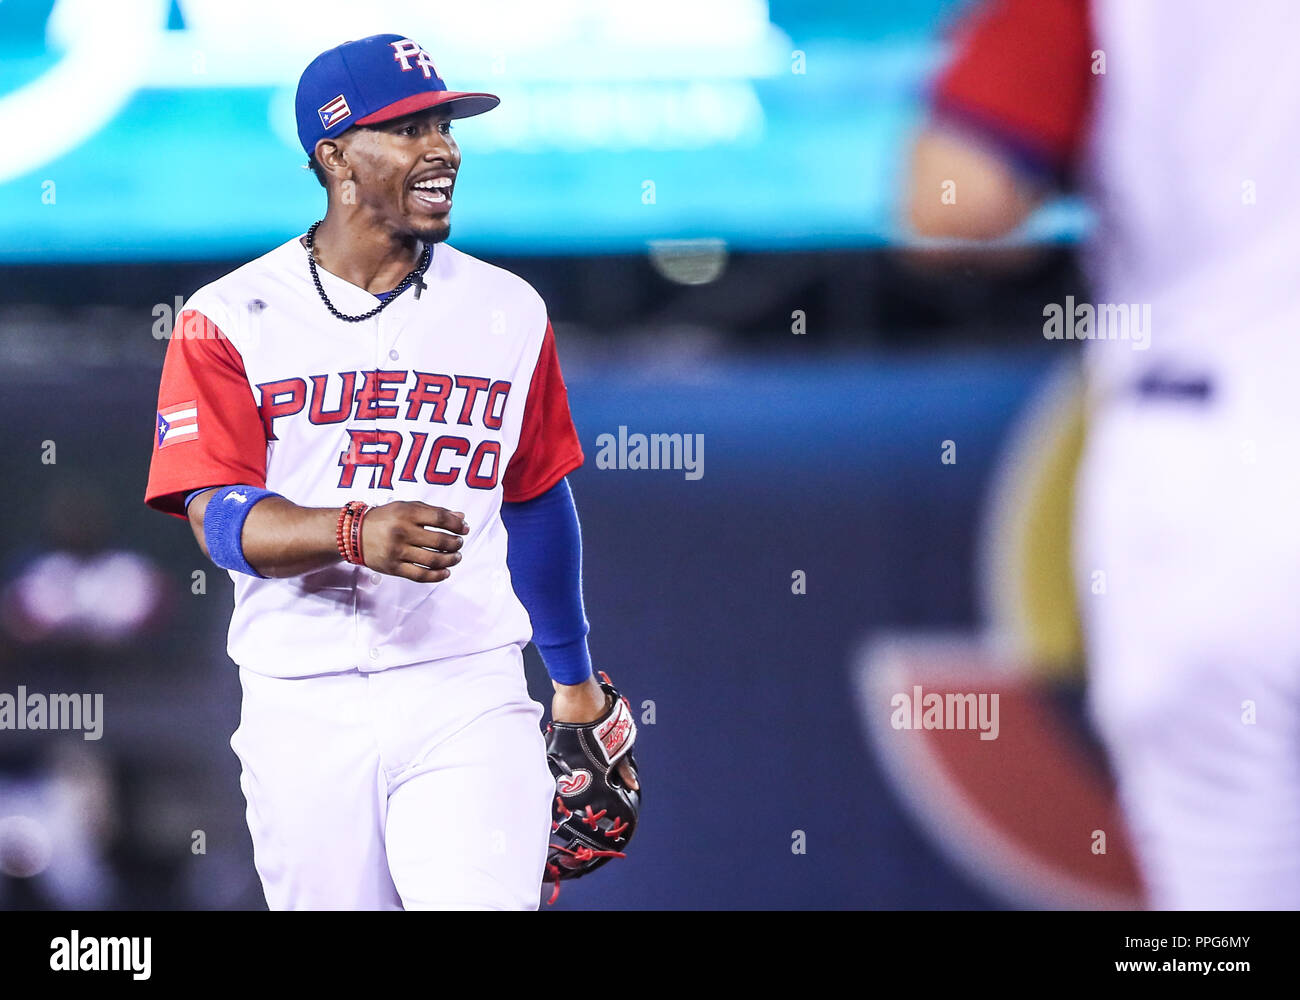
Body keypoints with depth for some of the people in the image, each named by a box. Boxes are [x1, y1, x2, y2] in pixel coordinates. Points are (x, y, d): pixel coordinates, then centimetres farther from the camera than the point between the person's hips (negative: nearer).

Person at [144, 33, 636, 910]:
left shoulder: (508, 312, 9)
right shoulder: (228, 320, 0)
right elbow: (219, 517, -11)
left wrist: (575, 682, 27)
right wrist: (355, 532, -30)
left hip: (468, 697, 1)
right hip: (303, 708, -1)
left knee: (486, 901, -20)